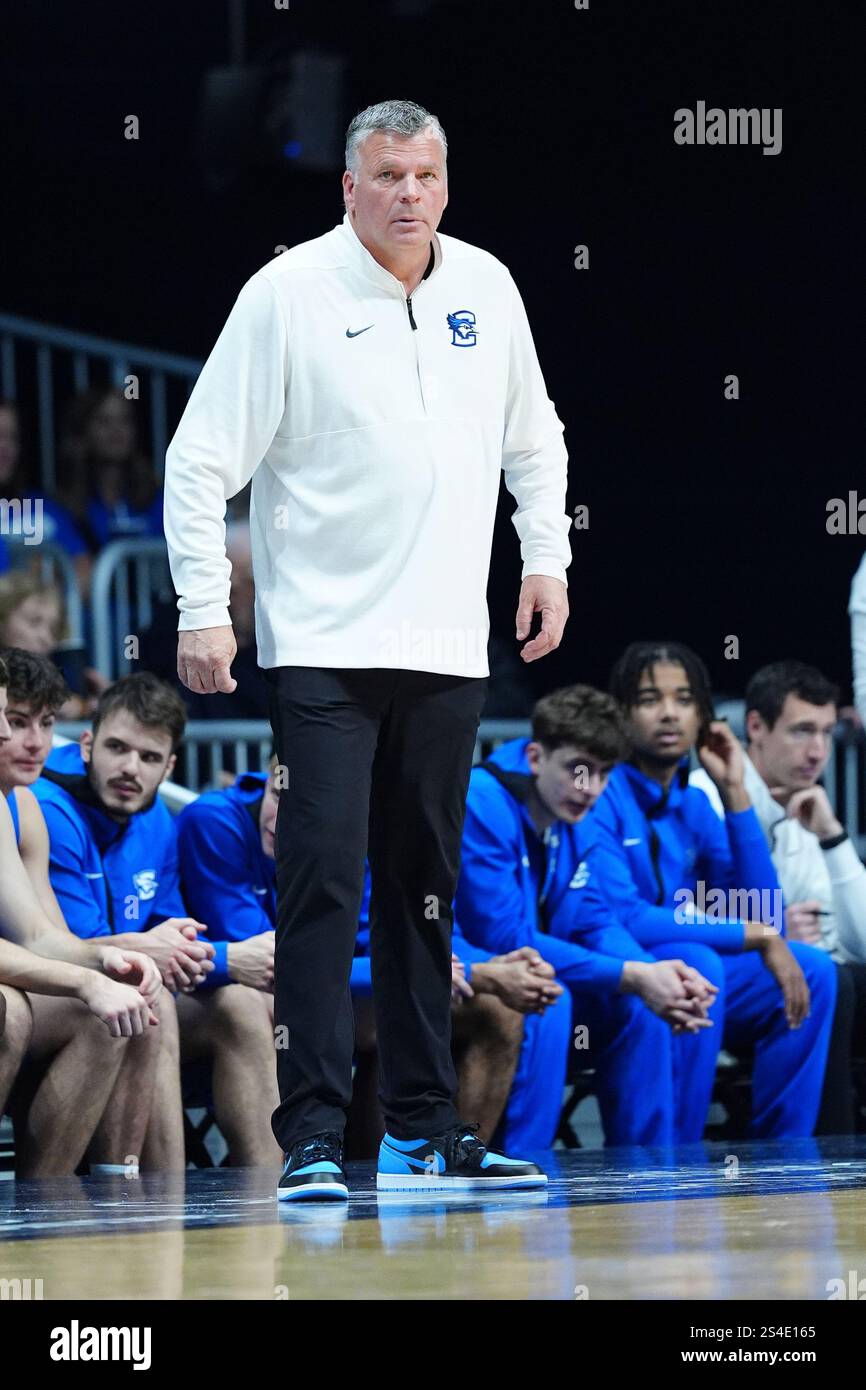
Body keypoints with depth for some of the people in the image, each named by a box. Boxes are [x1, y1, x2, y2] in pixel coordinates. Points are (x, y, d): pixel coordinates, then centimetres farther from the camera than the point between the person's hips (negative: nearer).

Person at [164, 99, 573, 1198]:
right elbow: (200, 460, -6)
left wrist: (547, 558, 13)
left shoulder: (485, 288, 8)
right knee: (321, 882, -11)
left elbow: (533, 437, 23)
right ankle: (312, 1139, -10)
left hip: (446, 645, 5)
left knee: (424, 889, 10)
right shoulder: (286, 295, -7)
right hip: (321, 643, -5)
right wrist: (202, 610, -12)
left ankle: (420, 1131, 17)